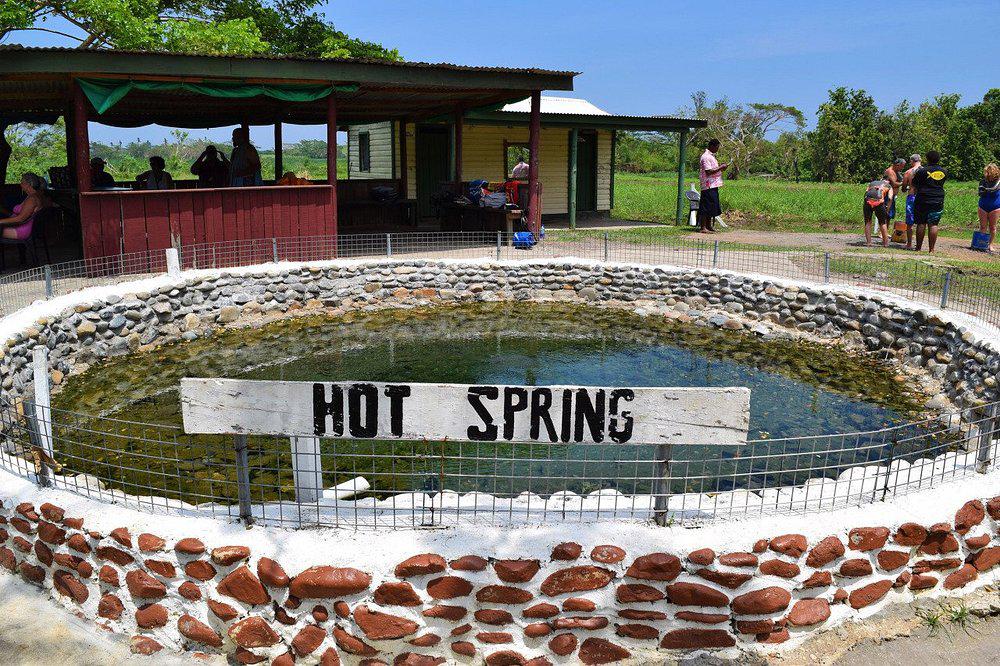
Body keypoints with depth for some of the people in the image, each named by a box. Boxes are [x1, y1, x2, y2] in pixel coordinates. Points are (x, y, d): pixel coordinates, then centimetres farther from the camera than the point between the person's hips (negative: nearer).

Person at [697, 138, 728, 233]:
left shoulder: (711, 156, 19)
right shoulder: (706, 157, -14)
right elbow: (708, 172, -21)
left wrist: (721, 168, 10)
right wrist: (720, 168, -14)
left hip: (713, 185, 10)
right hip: (708, 186, -10)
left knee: (711, 207, 13)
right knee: (706, 207, -8)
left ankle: (708, 226, 19)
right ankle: (703, 227, -6)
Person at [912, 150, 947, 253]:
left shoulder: (922, 171, -7)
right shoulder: (944, 172, 4)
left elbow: (914, 183, 1)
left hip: (922, 201, -2)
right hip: (938, 202, 2)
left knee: (921, 224, 3)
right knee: (933, 225, 2)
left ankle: (918, 247, 6)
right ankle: (931, 249, 0)